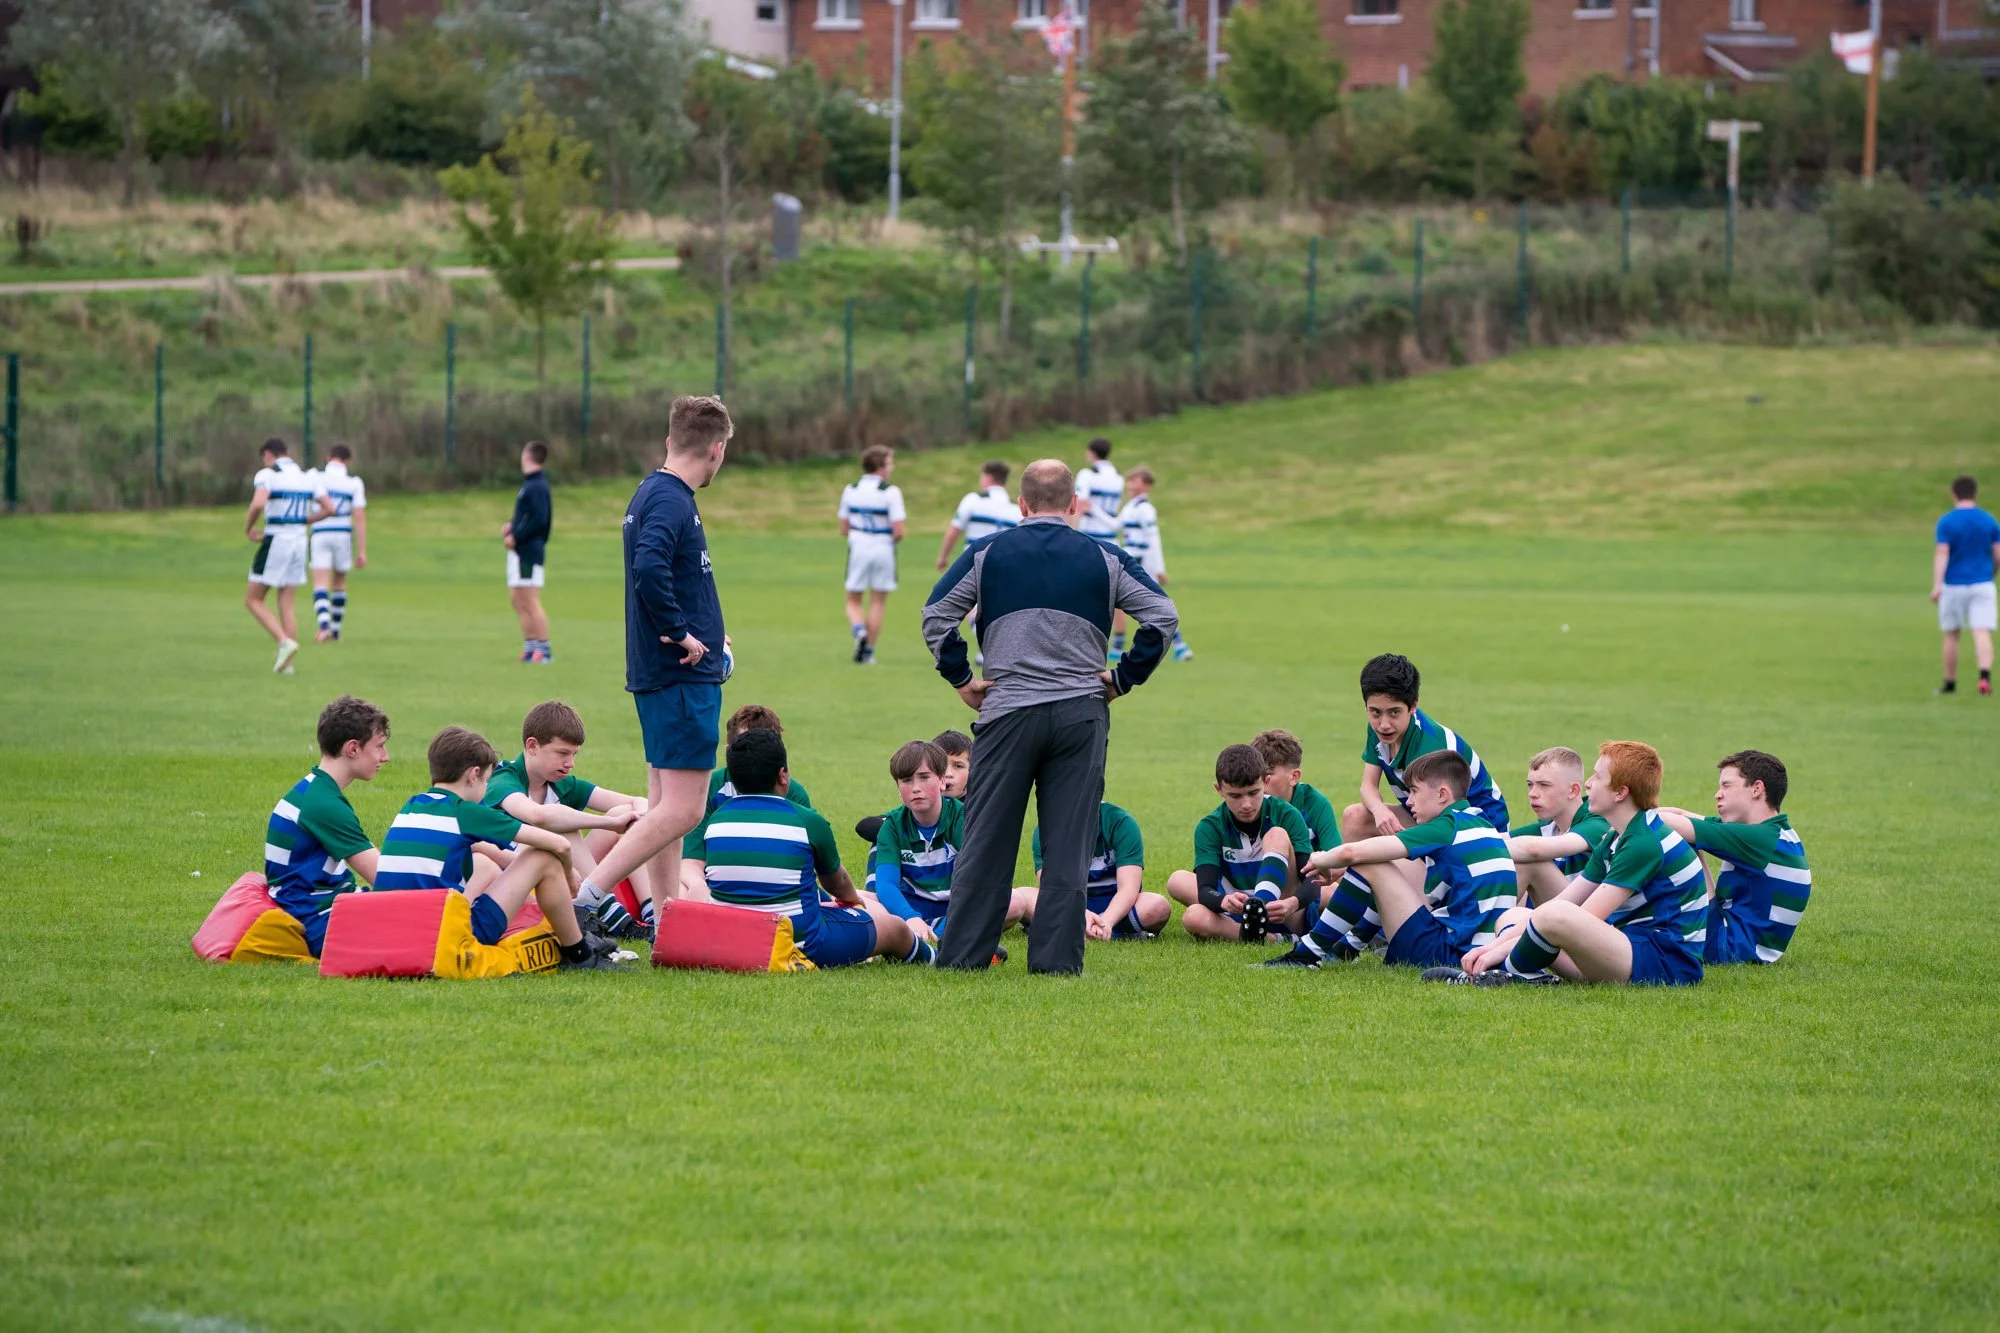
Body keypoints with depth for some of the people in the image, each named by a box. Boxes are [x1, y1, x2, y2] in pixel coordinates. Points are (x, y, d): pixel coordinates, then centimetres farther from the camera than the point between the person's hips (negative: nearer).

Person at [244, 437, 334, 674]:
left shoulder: (267, 474, -8)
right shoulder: (308, 476, 10)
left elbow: (258, 504, -25)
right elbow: (328, 508, 8)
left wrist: (248, 528, -8)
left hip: (275, 542, -6)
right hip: (300, 541, 6)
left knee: (252, 600, 5)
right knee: (288, 604, 10)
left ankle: (285, 642, -13)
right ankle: (286, 663, 5)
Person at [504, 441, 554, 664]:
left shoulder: (536, 487, -16)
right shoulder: (530, 484, 13)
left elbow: (539, 519, -24)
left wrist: (516, 536, -19)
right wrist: (512, 525, 8)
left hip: (529, 552, -10)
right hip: (519, 552, 10)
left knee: (530, 602, -7)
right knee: (517, 600, 14)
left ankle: (544, 649, -4)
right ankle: (530, 645, 18)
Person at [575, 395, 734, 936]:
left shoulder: (653, 493, 15)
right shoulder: (671, 501, -16)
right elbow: (649, 567, -32)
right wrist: (679, 631, -21)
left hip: (661, 674, 10)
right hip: (682, 675, -10)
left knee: (665, 805, 13)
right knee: (681, 810, -11)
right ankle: (585, 899, -16)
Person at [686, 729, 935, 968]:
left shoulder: (715, 821, -4)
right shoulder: (807, 822, -13)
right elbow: (837, 882, 8)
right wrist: (853, 899, 35)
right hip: (802, 944, -5)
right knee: (895, 927, 22)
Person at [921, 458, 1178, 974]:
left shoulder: (986, 554, 5)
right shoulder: (1105, 559, 6)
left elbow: (935, 617, 1)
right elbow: (1163, 616, 3)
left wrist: (961, 679, 9)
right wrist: (1122, 679, 7)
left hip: (1007, 712, 0)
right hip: (1081, 713, 0)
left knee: (987, 839, 3)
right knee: (1068, 844, 1)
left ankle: (964, 953, 3)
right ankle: (1057, 960, -2)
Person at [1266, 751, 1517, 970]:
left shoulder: (1447, 828, -12)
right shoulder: (1481, 825, 14)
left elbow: (1352, 852, -17)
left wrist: (1321, 861, 5)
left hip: (1452, 954, -10)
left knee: (1368, 865, -6)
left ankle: (1308, 953, 2)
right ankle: (1346, 947, 31)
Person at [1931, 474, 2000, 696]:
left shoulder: (1946, 522, -5)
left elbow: (1941, 553, -15)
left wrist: (1936, 585, -21)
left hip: (1954, 586, -1)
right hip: (1982, 585, 1)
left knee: (1952, 636, 13)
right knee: (1982, 633, -7)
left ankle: (1950, 683, 21)